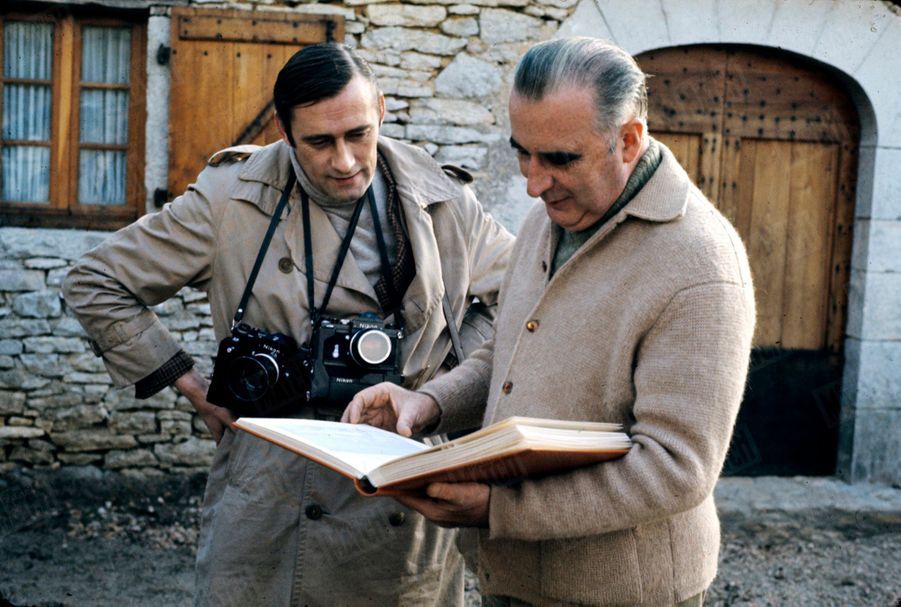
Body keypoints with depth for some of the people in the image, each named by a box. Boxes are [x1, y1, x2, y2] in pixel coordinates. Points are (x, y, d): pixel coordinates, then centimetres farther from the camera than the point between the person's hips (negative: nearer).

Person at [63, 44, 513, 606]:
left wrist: (452, 378, 1)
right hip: (268, 503, -1)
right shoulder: (229, 200, -5)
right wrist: (190, 385, -2)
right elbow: (96, 284, 3)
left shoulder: (443, 204, 0)